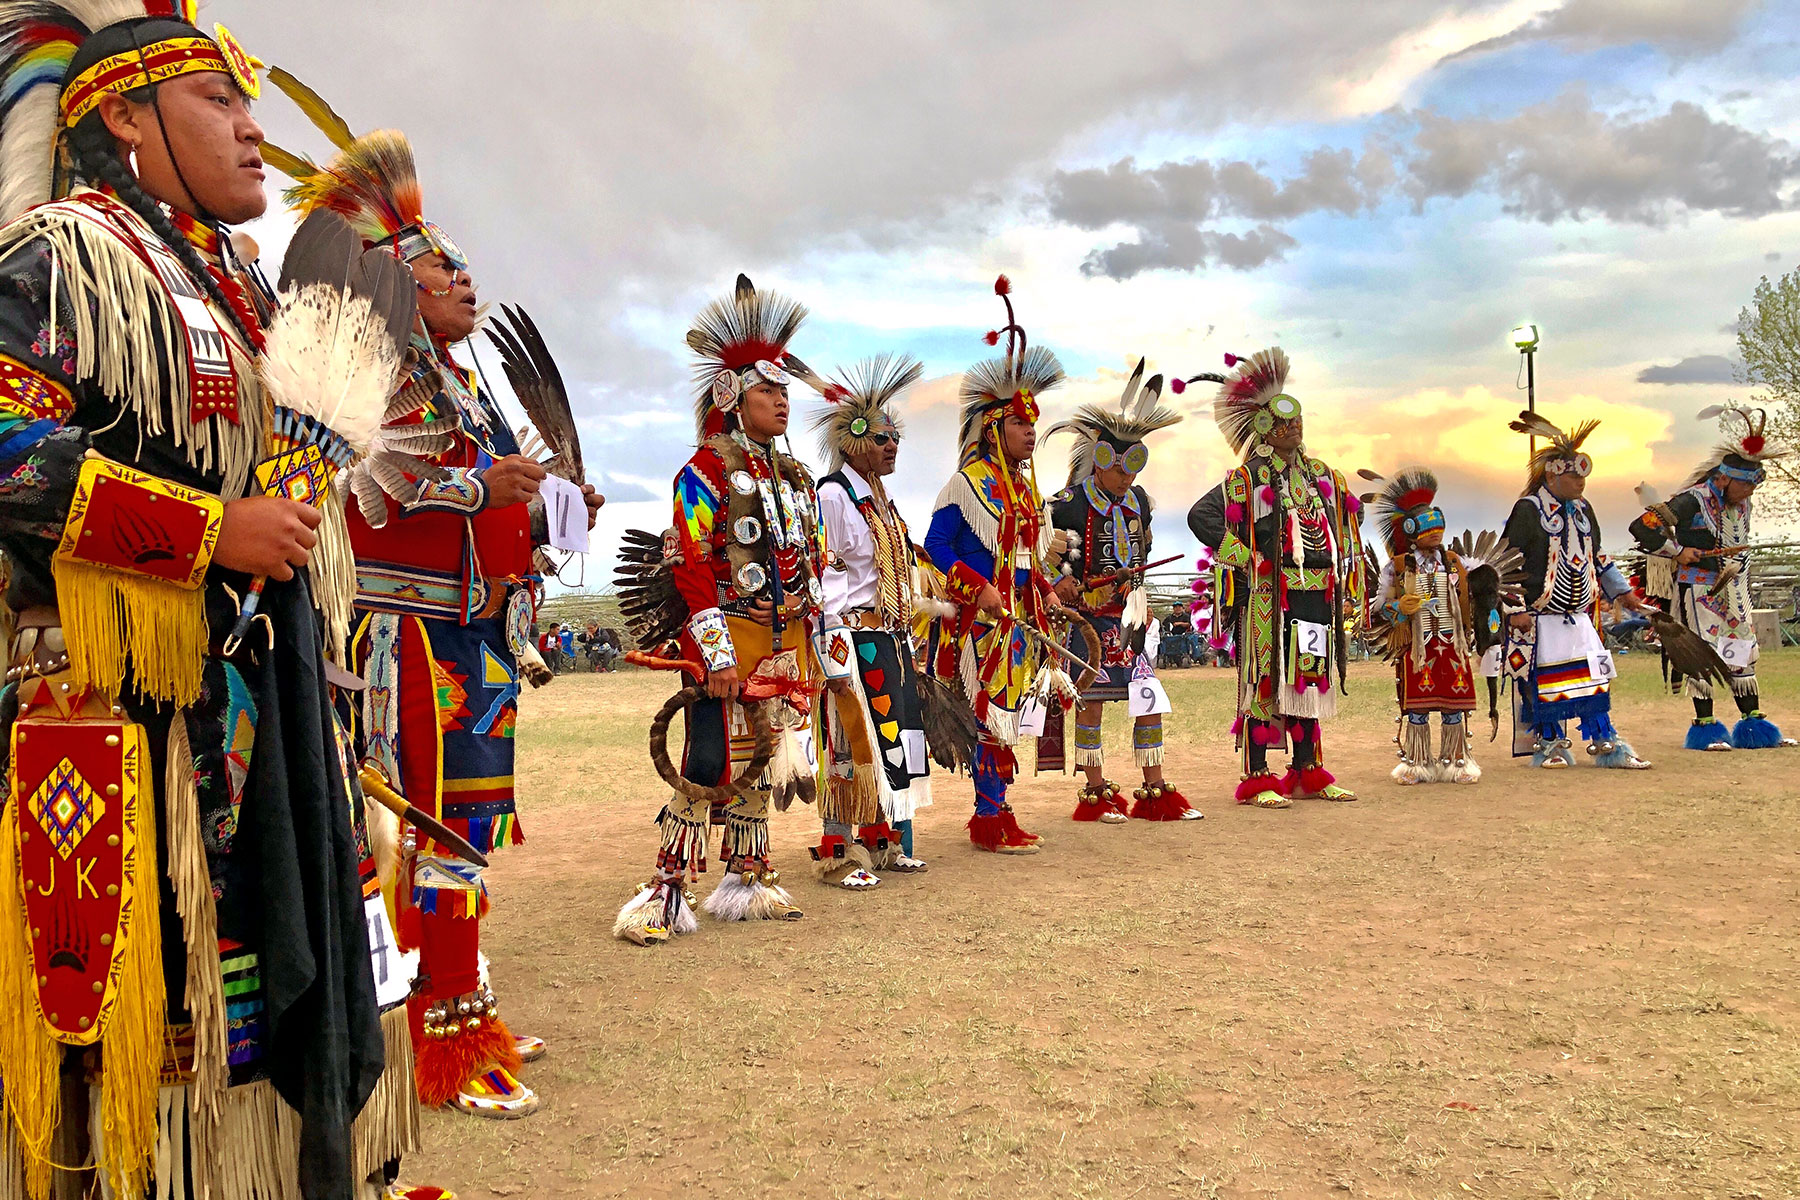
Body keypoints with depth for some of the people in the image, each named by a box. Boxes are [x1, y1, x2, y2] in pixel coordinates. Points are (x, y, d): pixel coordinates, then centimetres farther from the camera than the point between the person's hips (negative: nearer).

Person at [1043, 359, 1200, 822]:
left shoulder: (1139, 502, 11)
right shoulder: (1072, 502, -8)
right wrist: (1061, 584, -15)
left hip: (1125, 615, 6)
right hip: (1087, 615, -6)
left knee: (1150, 697, 3)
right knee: (1091, 701, -1)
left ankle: (1155, 792, 13)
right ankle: (1096, 793, 10)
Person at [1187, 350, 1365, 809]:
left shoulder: (1322, 475, 15)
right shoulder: (1248, 478, -5)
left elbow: (1350, 514, 29)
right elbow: (1200, 516, -13)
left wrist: (1344, 573, 19)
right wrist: (1243, 556, -13)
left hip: (1317, 594, 6)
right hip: (1269, 594, -6)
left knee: (1309, 678, 11)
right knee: (1266, 679, -4)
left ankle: (1308, 771, 21)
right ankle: (1258, 778, 2)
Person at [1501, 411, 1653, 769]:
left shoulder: (1583, 510, 13)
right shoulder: (1528, 510, -9)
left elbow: (1596, 558, 24)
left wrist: (1622, 592, 21)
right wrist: (1516, 609, -15)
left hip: (1580, 614, 6)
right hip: (1540, 615, -6)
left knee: (1595, 675, 3)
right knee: (1544, 679, -3)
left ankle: (1605, 744, 8)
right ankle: (1550, 745, 10)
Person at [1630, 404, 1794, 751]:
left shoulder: (1741, 504, 9)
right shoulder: (1693, 502, -17)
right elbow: (1641, 527, -23)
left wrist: (1742, 592, 18)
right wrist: (1677, 552, -19)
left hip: (1732, 590, 8)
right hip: (1696, 590, -8)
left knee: (1744, 652, 9)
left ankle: (1754, 722, 17)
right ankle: (1706, 727, 2)